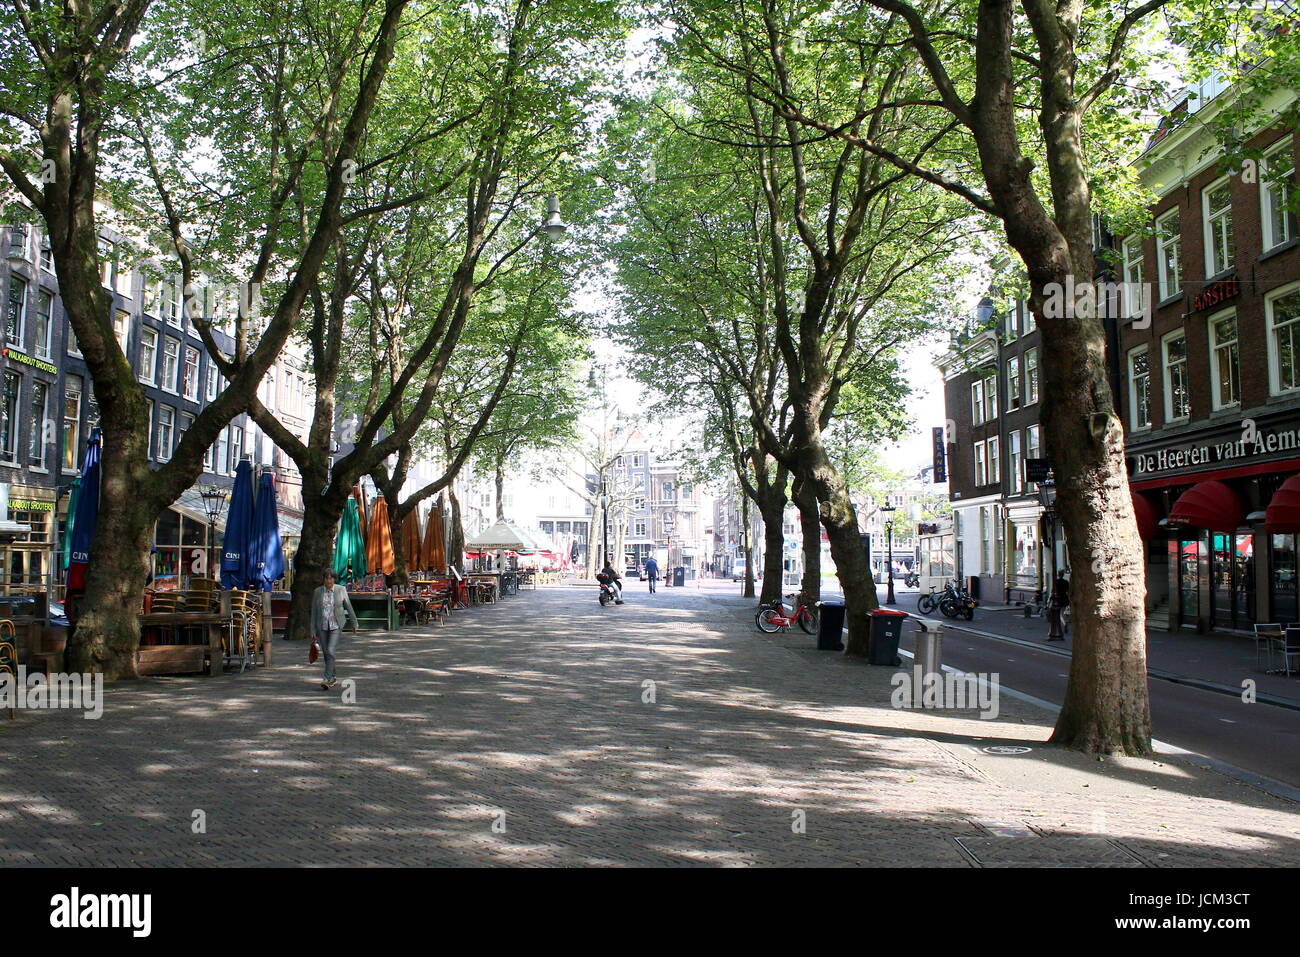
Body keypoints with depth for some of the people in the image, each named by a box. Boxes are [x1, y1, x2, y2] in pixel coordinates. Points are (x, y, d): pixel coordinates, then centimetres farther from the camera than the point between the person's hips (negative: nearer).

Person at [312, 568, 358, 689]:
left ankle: (327, 679, -18)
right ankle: (333, 678, 25)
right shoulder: (318, 592, -1)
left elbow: (349, 607, 4)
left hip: (336, 626, -3)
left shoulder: (341, 590, -5)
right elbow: (314, 612, 3)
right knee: (326, 654, 9)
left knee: (331, 651, -17)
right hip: (322, 627, 3)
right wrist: (313, 630, 1)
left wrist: (354, 623, 10)